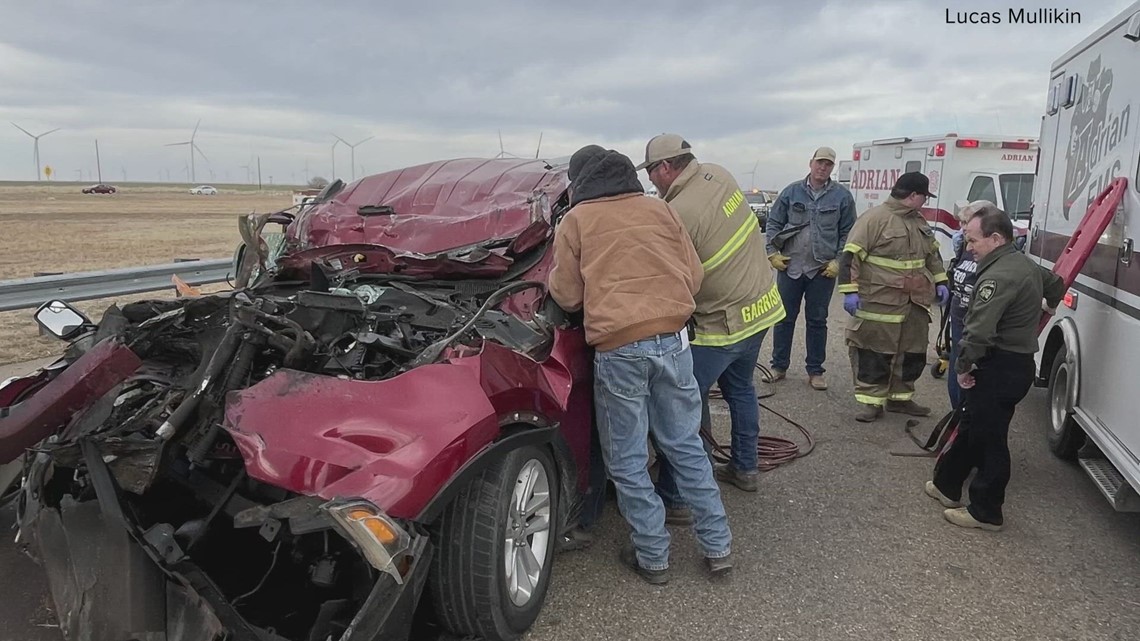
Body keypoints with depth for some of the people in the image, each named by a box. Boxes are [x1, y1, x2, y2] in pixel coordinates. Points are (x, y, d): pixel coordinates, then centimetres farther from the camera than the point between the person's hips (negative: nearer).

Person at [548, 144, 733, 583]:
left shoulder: (576, 221, 3)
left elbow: (567, 295, 5)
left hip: (617, 349, -3)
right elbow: (693, 277, 13)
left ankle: (652, 557, 20)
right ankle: (718, 547, 24)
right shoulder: (661, 210, 12)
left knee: (628, 461, 11)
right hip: (673, 340, 4)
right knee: (686, 446, 18)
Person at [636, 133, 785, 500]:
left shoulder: (677, 217, -26)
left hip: (723, 325, -9)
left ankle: (673, 498, 5)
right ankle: (745, 468, 41)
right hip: (762, 306, 9)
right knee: (740, 387, 26)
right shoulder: (718, 175, 0)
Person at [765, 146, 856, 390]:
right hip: (789, 267, 1)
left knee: (817, 321, 8)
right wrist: (773, 253, -3)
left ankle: (815, 371, 18)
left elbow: (848, 233, 3)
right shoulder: (791, 192, 3)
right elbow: (773, 224, 6)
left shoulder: (842, 196, 1)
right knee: (784, 318, 7)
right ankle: (779, 366, 18)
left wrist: (839, 261, -6)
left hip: (823, 270, -1)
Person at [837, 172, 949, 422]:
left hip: (916, 303, 8)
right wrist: (850, 291, -20)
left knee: (912, 353, 13)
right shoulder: (875, 218, -12)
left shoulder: (919, 221, 14)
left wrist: (940, 281, 20)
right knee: (874, 353, -2)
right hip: (880, 302, -8)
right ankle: (872, 401, 8)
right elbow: (851, 256, -15)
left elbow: (932, 253, 28)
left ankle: (900, 397, 27)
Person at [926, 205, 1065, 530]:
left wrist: (963, 366, -16)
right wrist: (1049, 305, 53)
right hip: (1019, 363, 11)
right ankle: (946, 485, 31)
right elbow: (1056, 283, 32)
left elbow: (978, 330, -29)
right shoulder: (1027, 264, 11)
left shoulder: (998, 277, -23)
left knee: (987, 437, 1)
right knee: (970, 428, 19)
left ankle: (986, 512, 13)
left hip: (999, 369, -11)